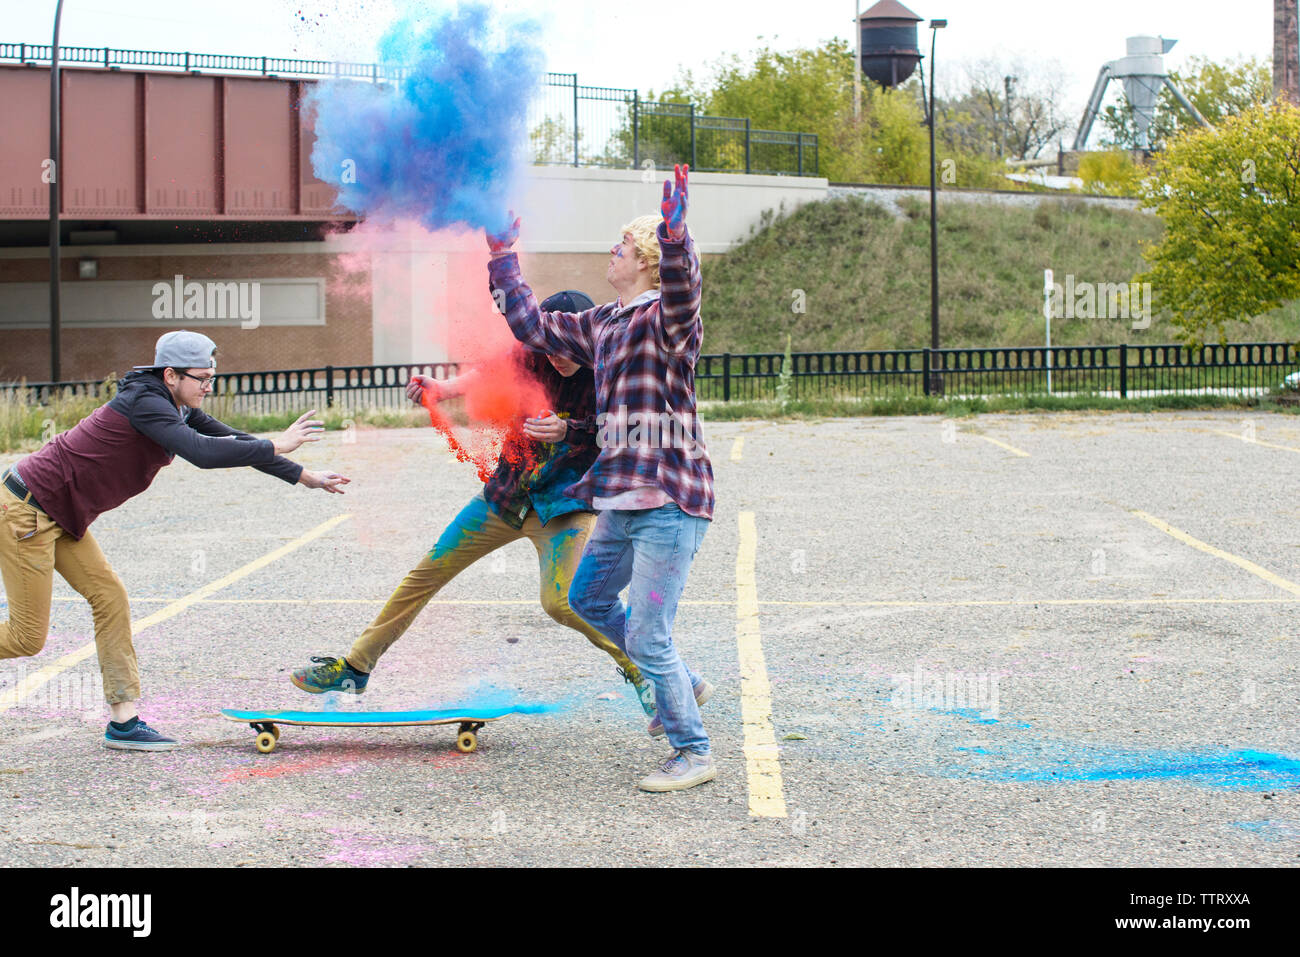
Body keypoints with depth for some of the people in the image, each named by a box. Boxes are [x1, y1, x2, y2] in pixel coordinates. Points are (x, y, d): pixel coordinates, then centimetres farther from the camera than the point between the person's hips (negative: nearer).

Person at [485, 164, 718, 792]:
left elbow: (682, 292, -36)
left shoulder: (664, 319, -12)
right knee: (588, 598, 26)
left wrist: (675, 238, -53)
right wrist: (503, 259, 28)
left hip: (669, 503, -10)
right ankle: (685, 686, 36)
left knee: (646, 637, -9)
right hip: (623, 503, 10)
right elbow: (534, 327, 26)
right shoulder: (603, 324, 14)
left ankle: (693, 754, 7)